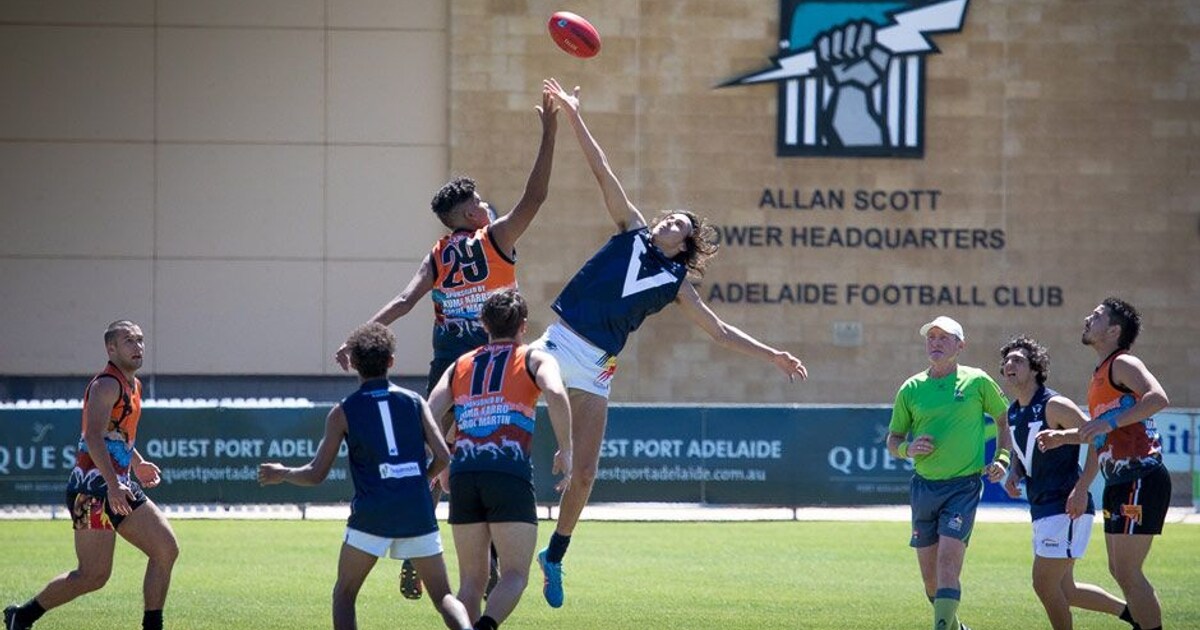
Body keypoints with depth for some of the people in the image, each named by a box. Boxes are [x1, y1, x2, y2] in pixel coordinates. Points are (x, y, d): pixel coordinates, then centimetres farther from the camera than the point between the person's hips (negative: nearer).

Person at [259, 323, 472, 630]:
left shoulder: (344, 412, 4)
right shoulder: (414, 402, 9)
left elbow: (316, 474, 4)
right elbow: (443, 456, 1)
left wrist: (281, 474, 22)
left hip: (372, 515, -2)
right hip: (418, 512, 2)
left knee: (344, 594, 15)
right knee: (443, 596, 8)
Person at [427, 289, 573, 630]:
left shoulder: (460, 365, 22)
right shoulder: (534, 359, 11)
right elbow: (555, 394, -10)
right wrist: (565, 450, -2)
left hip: (463, 474, 4)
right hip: (511, 474, -4)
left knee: (472, 579, 13)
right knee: (515, 576, -1)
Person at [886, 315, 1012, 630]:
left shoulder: (977, 382, -1)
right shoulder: (911, 388, 5)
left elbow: (1003, 418, 14)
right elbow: (892, 439, 13)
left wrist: (1002, 459, 1)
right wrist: (908, 448, -10)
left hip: (963, 486, -4)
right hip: (924, 486, 4)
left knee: (948, 561, -19)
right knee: (929, 573, 8)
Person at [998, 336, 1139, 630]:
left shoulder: (1054, 406, -14)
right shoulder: (1014, 413, 11)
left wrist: (1081, 489, -23)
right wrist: (1014, 474, 3)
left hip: (1067, 509, -9)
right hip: (1042, 508, 9)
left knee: (1044, 584, -11)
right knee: (1064, 591, 14)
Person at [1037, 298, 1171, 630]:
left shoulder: (1123, 364, -9)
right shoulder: (1101, 375, 20)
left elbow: (1158, 398, -28)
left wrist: (1110, 421, -31)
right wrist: (1062, 437, 23)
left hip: (1141, 480, -10)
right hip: (1120, 483, 10)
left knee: (1127, 572, -12)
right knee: (1121, 571, 13)